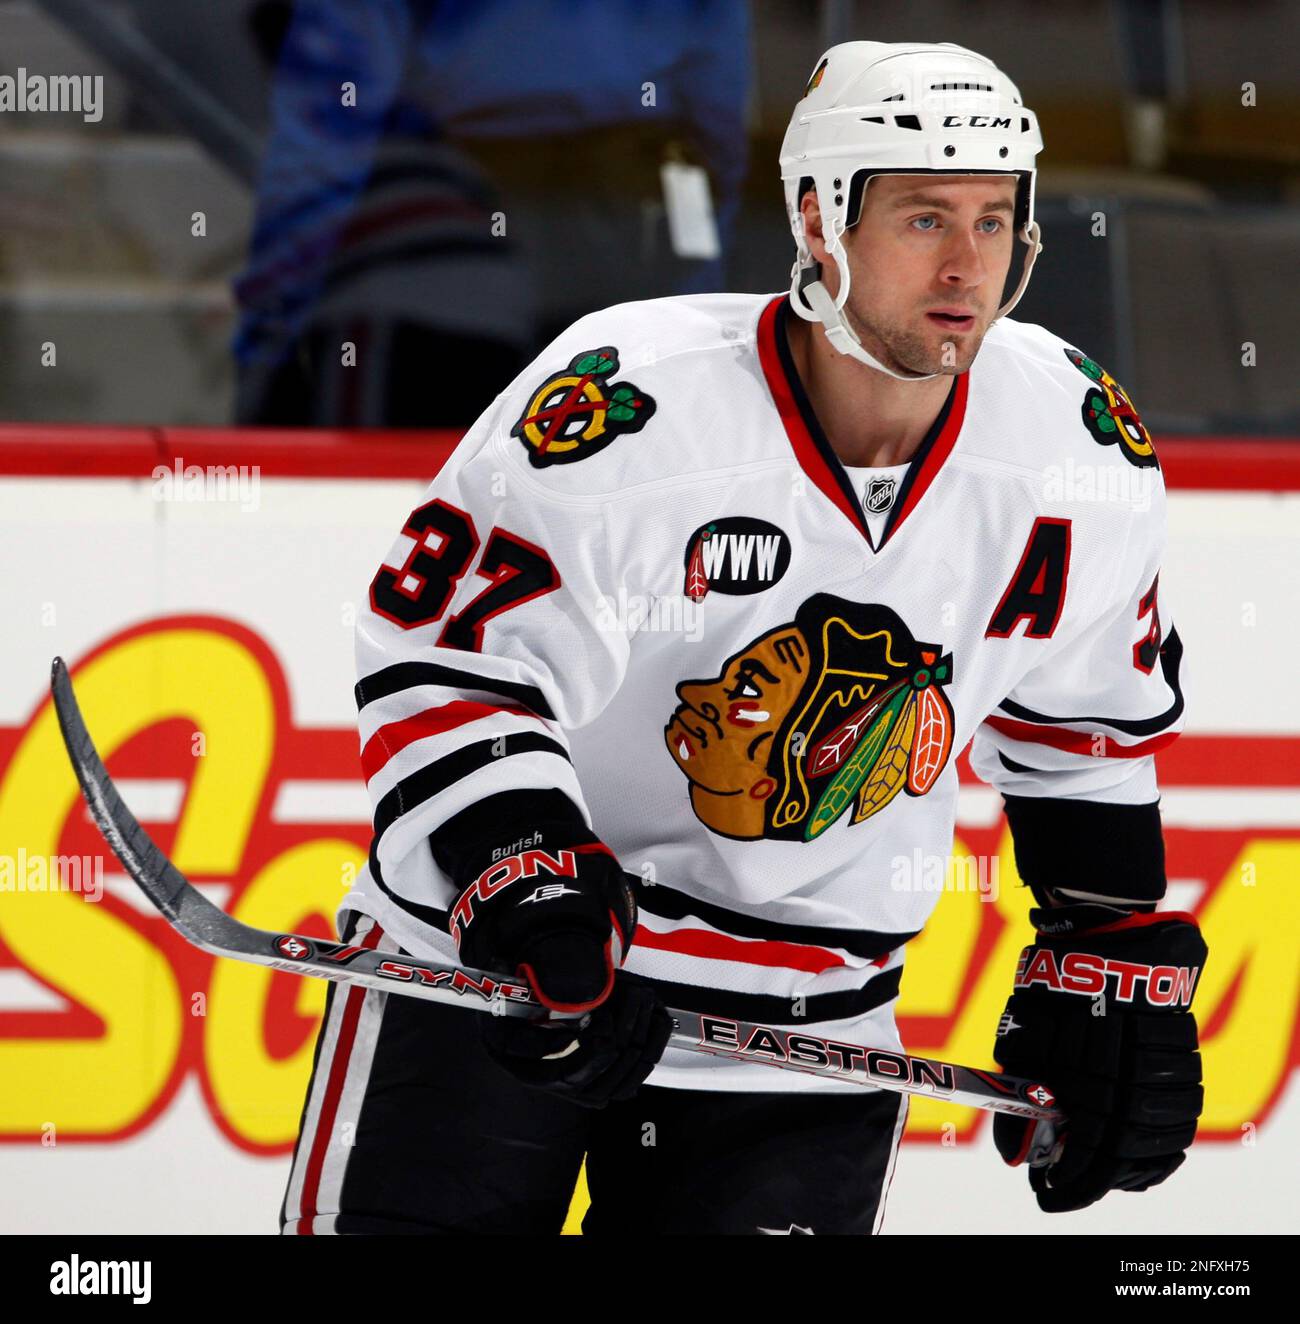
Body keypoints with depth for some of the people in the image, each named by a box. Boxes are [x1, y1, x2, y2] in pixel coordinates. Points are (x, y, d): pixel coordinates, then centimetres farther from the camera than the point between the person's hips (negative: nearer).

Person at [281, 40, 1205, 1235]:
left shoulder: (1083, 451, -7)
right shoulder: (626, 403, -22)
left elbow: (1086, 728, 10)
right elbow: (445, 655, -18)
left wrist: (1117, 963, 9)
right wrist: (532, 894, -29)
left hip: (809, 1015, 3)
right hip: (479, 957, -3)